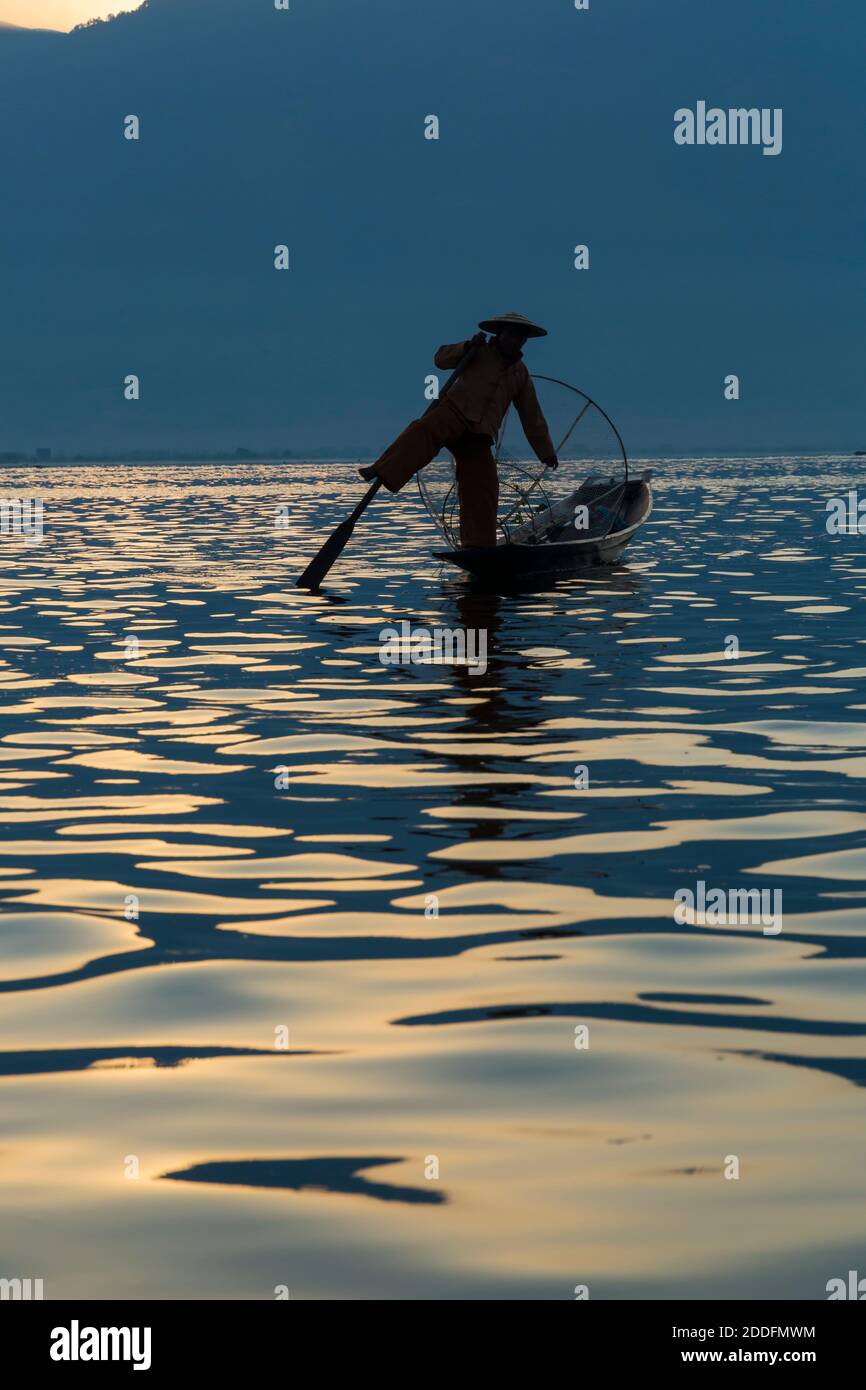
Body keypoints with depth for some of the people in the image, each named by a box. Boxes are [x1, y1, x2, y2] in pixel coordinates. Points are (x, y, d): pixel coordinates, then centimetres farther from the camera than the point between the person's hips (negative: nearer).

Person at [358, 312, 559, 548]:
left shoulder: (521, 373, 24)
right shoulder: (481, 353, 13)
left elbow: (533, 417, 27)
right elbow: (441, 358, 3)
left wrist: (546, 452, 27)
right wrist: (467, 347, -14)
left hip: (478, 437, 5)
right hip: (454, 412, -5)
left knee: (483, 490, -4)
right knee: (424, 431, -37)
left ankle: (478, 547, 3)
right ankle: (379, 472, -53)